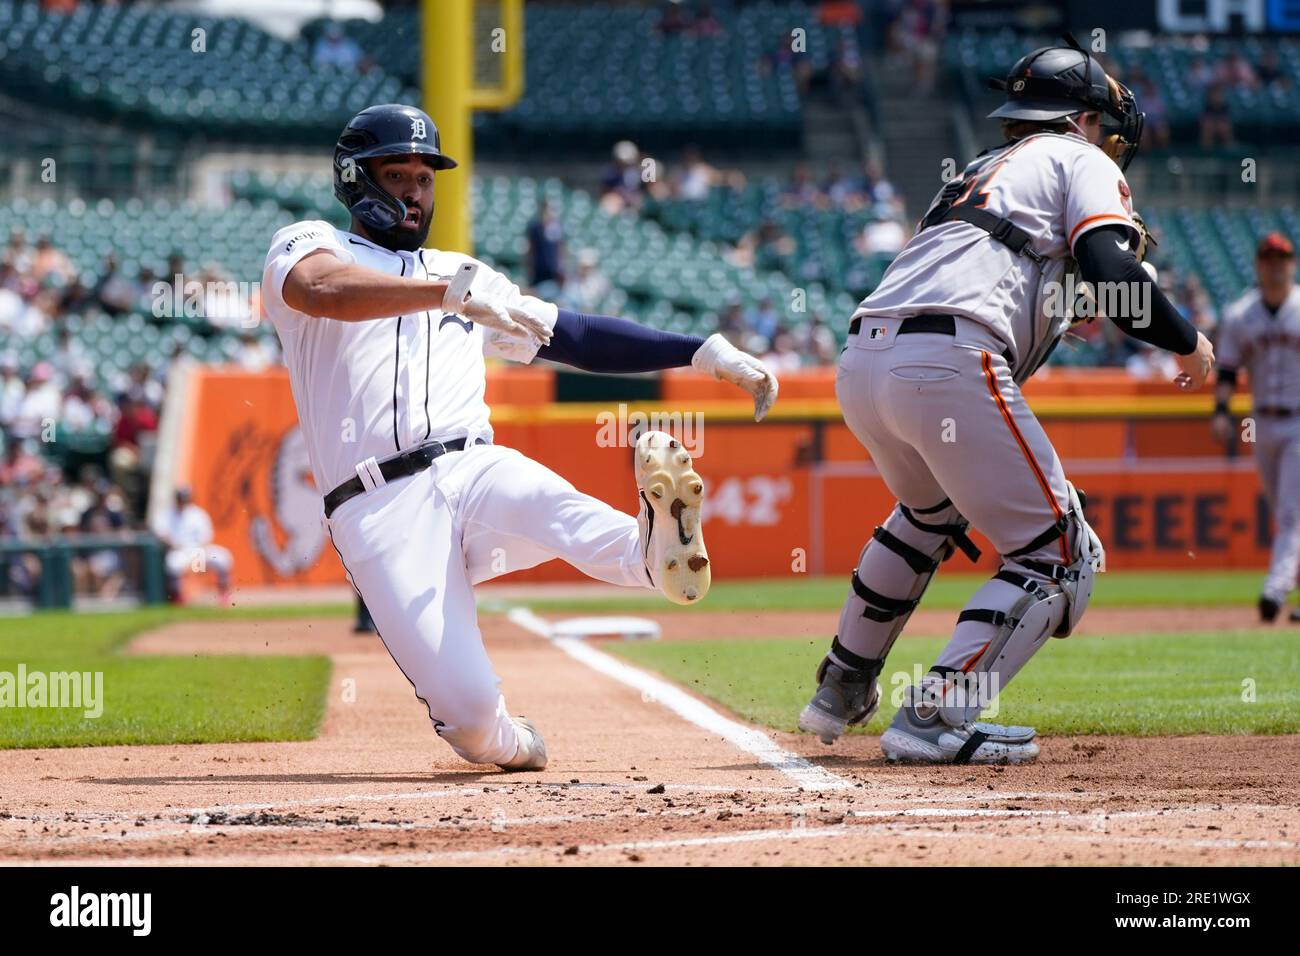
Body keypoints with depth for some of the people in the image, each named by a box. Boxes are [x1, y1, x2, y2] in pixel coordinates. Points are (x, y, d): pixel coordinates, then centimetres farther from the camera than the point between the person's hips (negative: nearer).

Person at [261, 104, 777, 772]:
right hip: (381, 511, -3)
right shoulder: (306, 246, 11)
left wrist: (704, 353, 16)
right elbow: (323, 289, -15)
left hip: (477, 471, 4)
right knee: (469, 715, -20)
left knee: (545, 502, -36)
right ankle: (510, 746, 13)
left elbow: (579, 337, 27)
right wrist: (451, 293, -27)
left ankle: (658, 552, -64)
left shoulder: (462, 275, 29)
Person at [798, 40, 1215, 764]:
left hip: (860, 364, 8)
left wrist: (1056, 310, 42)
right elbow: (1115, 275, -4)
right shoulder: (1084, 162, 13)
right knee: (1061, 554, 1)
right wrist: (1187, 344, 9)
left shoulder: (982, 170, 35)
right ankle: (936, 717, -13)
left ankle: (841, 692, 40)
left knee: (932, 511, 37)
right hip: (950, 367, -8)